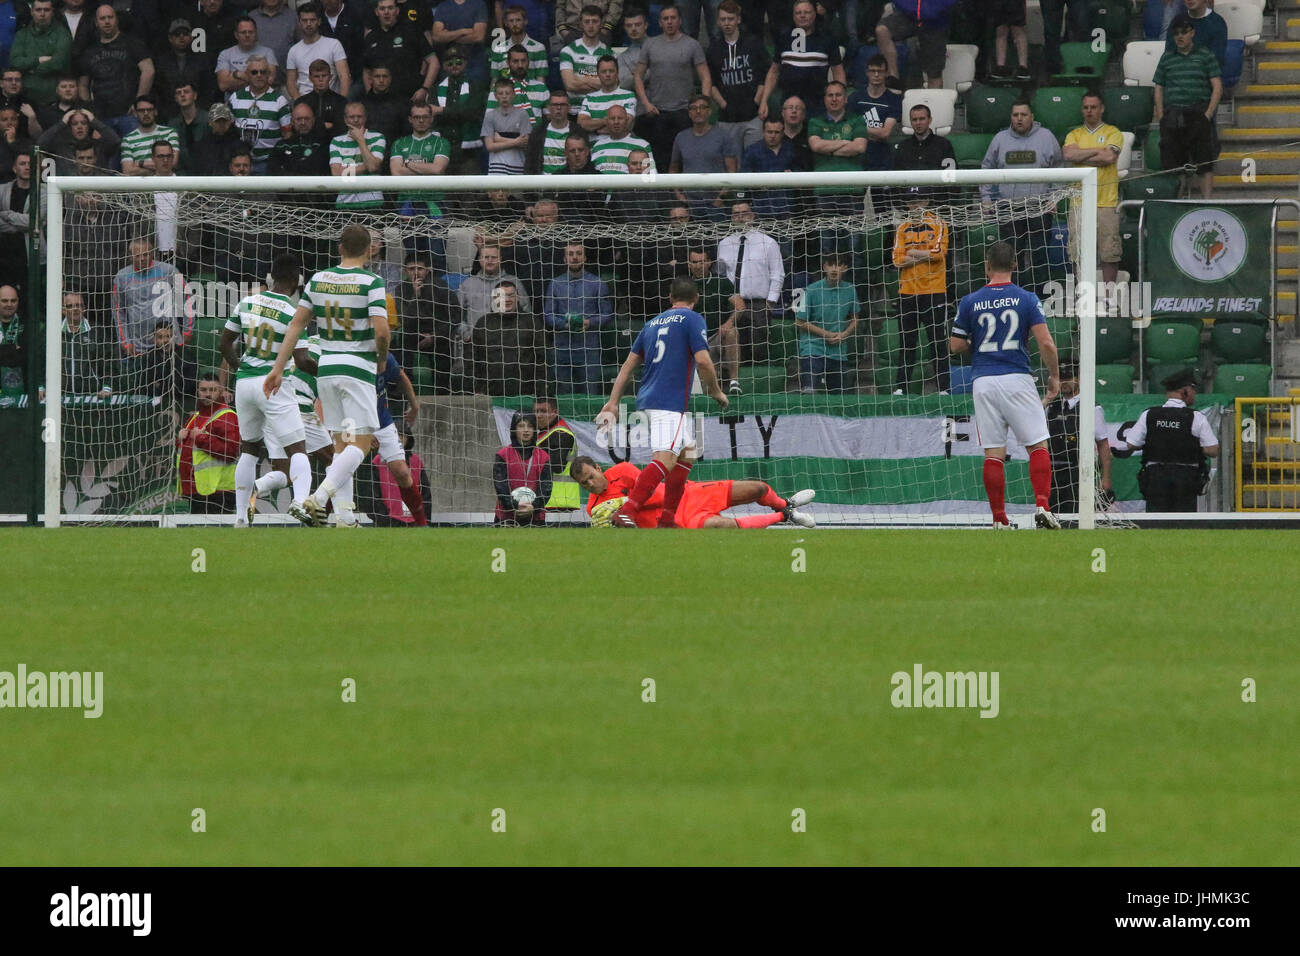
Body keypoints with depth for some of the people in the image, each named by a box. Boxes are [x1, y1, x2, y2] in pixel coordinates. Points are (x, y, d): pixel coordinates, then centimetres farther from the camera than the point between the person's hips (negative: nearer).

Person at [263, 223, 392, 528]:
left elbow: (297, 323, 5)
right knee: (360, 443, -5)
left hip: (326, 368, 6)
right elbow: (381, 330, -18)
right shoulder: (371, 282, -10)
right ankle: (318, 498, -24)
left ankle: (344, 518, 8)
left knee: (341, 445, 12)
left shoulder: (318, 279, 6)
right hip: (358, 368, -6)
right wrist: (382, 357, 3)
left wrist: (279, 367, 8)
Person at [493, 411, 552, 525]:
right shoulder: (503, 455, 3)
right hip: (507, 517, -1)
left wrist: (534, 506, -17)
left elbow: (546, 487, 0)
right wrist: (514, 506, -19)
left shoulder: (543, 457, 7)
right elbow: (500, 485, -6)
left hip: (535, 519, 1)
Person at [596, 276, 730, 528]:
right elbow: (703, 361, -12)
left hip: (648, 398, 8)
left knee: (687, 454, 19)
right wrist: (716, 392, 3)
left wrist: (613, 402, 19)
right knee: (665, 459, -19)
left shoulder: (653, 323, 19)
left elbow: (629, 364, 19)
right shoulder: (692, 319, -2)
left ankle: (667, 520, 16)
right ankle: (626, 512, -35)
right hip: (670, 402, -8)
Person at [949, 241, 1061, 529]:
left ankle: (999, 519, 3)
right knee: (1038, 446, 5)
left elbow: (955, 345, 6)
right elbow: (1046, 343, -7)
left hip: (984, 383, 1)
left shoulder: (970, 302, 2)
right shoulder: (1026, 299, -1)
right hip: (1017, 379, -1)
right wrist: (1054, 376, 7)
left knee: (993, 454, 4)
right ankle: (1043, 506, -10)